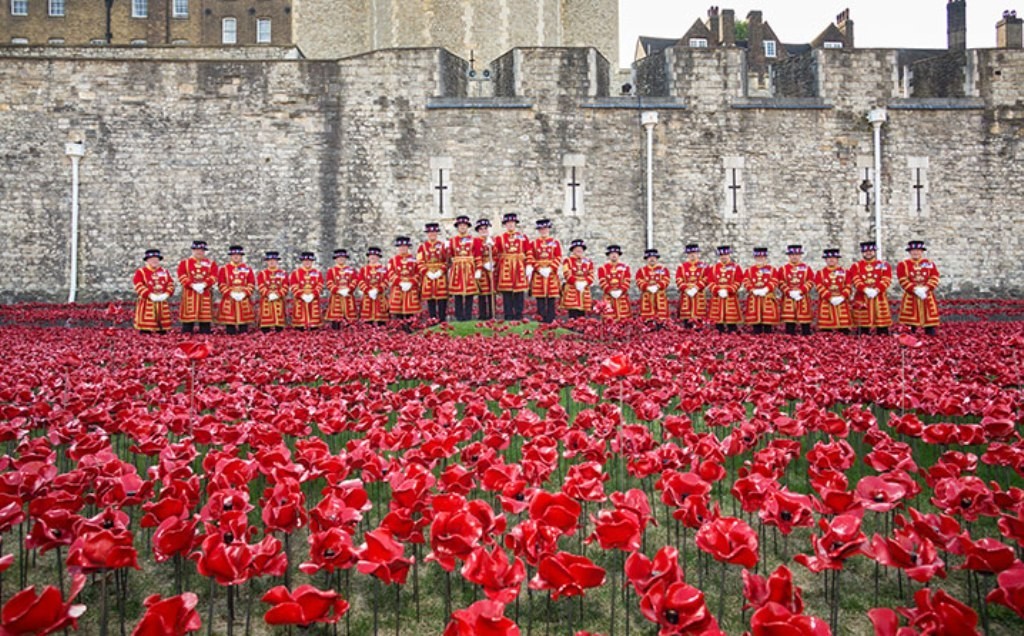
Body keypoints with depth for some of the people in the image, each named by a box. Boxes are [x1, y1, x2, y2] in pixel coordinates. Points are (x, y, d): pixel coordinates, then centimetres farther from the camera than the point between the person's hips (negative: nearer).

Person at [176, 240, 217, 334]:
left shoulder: (211, 263, 11)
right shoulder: (184, 262, 8)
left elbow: (213, 276, -1)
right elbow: (182, 276, -4)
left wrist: (204, 284, -17)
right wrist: (192, 285, -18)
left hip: (206, 295, 1)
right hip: (189, 294, -1)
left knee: (205, 319, 1)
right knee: (188, 318, -2)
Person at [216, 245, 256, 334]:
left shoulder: (248, 269, 10)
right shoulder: (224, 269, 7)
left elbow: (251, 283, 4)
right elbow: (221, 284, 0)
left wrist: (244, 293, -11)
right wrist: (230, 293, -13)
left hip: (244, 299, 1)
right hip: (229, 300, -1)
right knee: (230, 332, -2)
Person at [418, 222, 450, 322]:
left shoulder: (442, 245, 7)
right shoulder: (422, 247, 6)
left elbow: (446, 261, 3)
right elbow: (420, 263, 1)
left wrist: (440, 271, -11)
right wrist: (428, 273, -11)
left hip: (441, 275, 0)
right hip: (428, 276, 0)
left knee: (442, 299, -3)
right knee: (430, 299, 1)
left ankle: (442, 320, 1)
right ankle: (432, 320, 6)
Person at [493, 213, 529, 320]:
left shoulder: (523, 237, 8)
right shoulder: (500, 238, 6)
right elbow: (495, 254, 3)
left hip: (519, 268, 1)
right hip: (505, 268, 0)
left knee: (519, 292, 1)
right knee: (506, 293, -1)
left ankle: (519, 316, 8)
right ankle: (508, 317, 4)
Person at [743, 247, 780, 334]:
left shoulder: (772, 269, 7)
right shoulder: (749, 270, 9)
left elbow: (774, 281, -4)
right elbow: (746, 281, -1)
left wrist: (766, 289, -20)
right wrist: (753, 290, -16)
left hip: (768, 298, -1)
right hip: (754, 298, 1)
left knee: (768, 319, -2)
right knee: (755, 318, 1)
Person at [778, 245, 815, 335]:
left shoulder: (807, 268, 6)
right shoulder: (783, 269, 6)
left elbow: (810, 282, -1)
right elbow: (781, 283, 1)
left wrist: (800, 291, -14)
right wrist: (789, 292, -14)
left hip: (803, 298, 0)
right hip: (788, 298, 0)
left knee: (805, 321, 0)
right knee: (789, 321, 0)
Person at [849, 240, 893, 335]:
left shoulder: (884, 265, 9)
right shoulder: (855, 266, 8)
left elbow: (886, 280, -4)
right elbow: (856, 280, -6)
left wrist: (876, 290, -20)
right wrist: (866, 290, -22)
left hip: (879, 299, 1)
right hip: (862, 299, 0)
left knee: (883, 333, 1)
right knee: (863, 333, 1)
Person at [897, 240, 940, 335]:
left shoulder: (930, 264, 10)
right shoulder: (903, 265, 3)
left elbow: (934, 279, 0)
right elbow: (903, 281, -7)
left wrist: (924, 289, -17)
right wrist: (915, 290, -19)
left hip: (927, 297, 2)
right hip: (910, 298, -2)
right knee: (910, 325, -3)